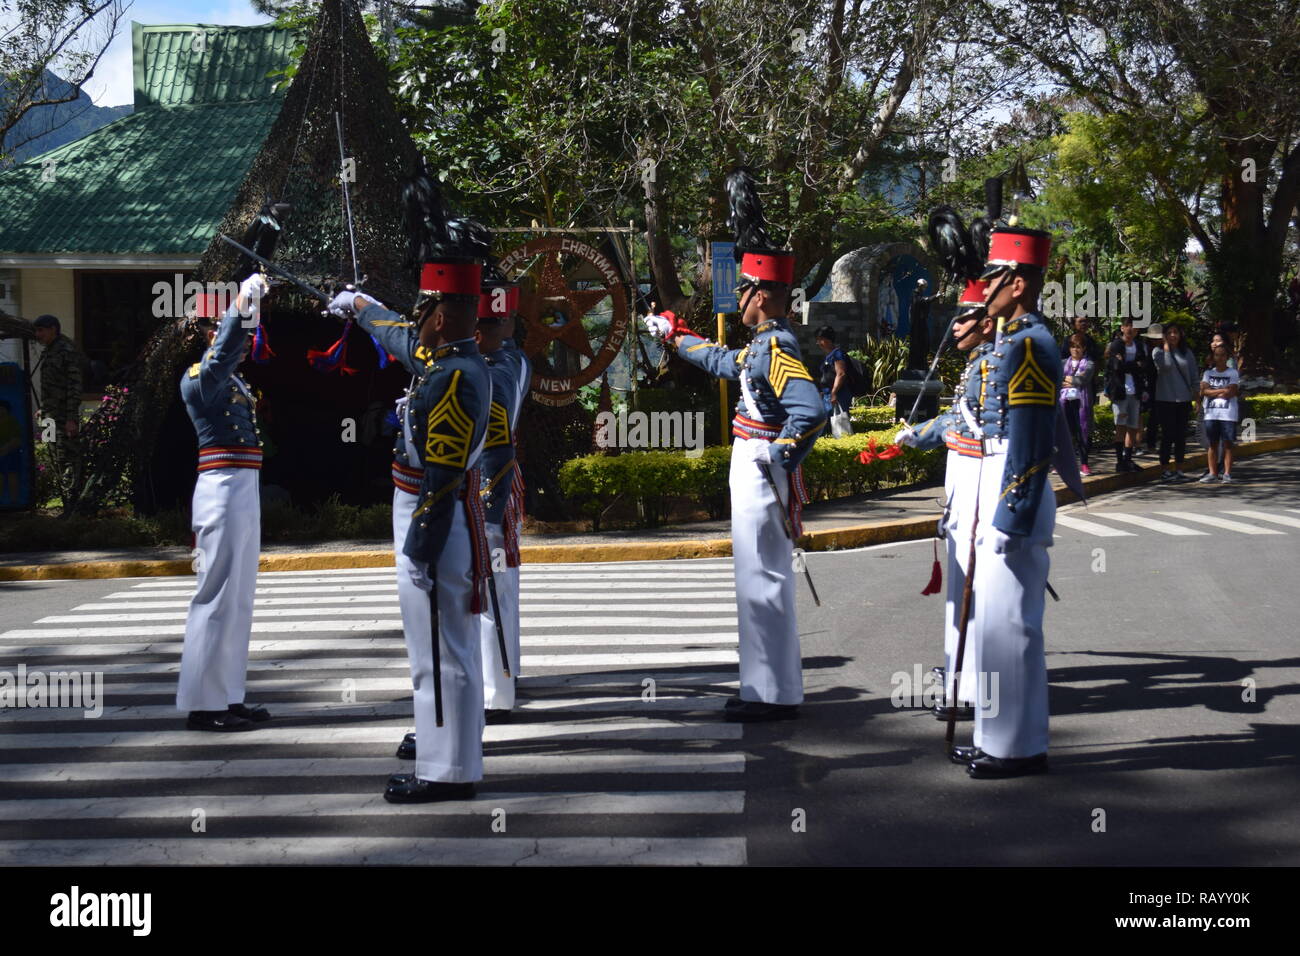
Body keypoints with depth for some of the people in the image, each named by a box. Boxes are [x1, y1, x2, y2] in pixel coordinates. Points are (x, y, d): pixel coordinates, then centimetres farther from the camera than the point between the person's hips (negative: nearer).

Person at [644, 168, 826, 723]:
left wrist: (779, 460, -25)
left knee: (762, 583, -5)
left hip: (760, 474, -11)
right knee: (763, 579, 16)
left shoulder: (775, 349, -20)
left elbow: (810, 410, -34)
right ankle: (770, 688, 24)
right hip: (753, 471, 11)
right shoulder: (764, 345, 12)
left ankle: (774, 696, 1)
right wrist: (675, 336, 43)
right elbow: (726, 363, 34)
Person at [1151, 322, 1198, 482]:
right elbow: (1165, 365, -19)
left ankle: (1179, 470, 13)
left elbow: (1193, 375, 12)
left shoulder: (1186, 353, 10)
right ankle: (1164, 470, 4)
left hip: (1183, 400, 4)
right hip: (1165, 400, -4)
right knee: (1168, 435, -3)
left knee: (1181, 436, 6)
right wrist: (1166, 347, -11)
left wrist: (1196, 395, 6)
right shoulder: (1158, 352, 0)